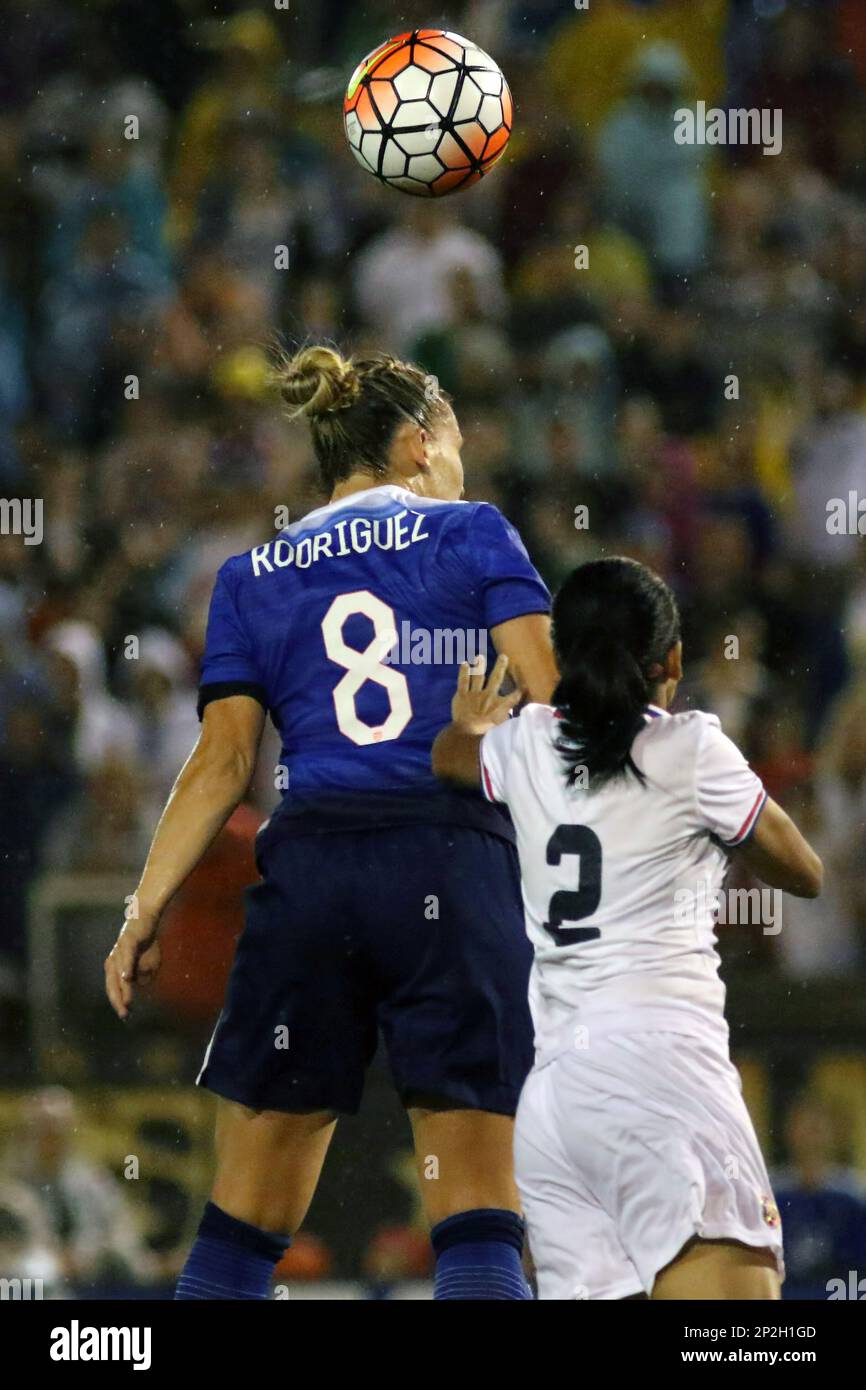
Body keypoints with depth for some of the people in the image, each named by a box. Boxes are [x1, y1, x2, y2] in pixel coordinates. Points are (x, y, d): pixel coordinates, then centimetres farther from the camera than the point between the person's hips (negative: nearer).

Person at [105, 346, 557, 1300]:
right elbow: (550, 705, -1)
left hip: (309, 867, 2)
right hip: (453, 867, -2)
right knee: (477, 1214, -6)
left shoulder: (253, 578, 16)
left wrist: (146, 912, 6)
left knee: (243, 1219, 6)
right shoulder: (473, 534, 10)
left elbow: (221, 763, 6)